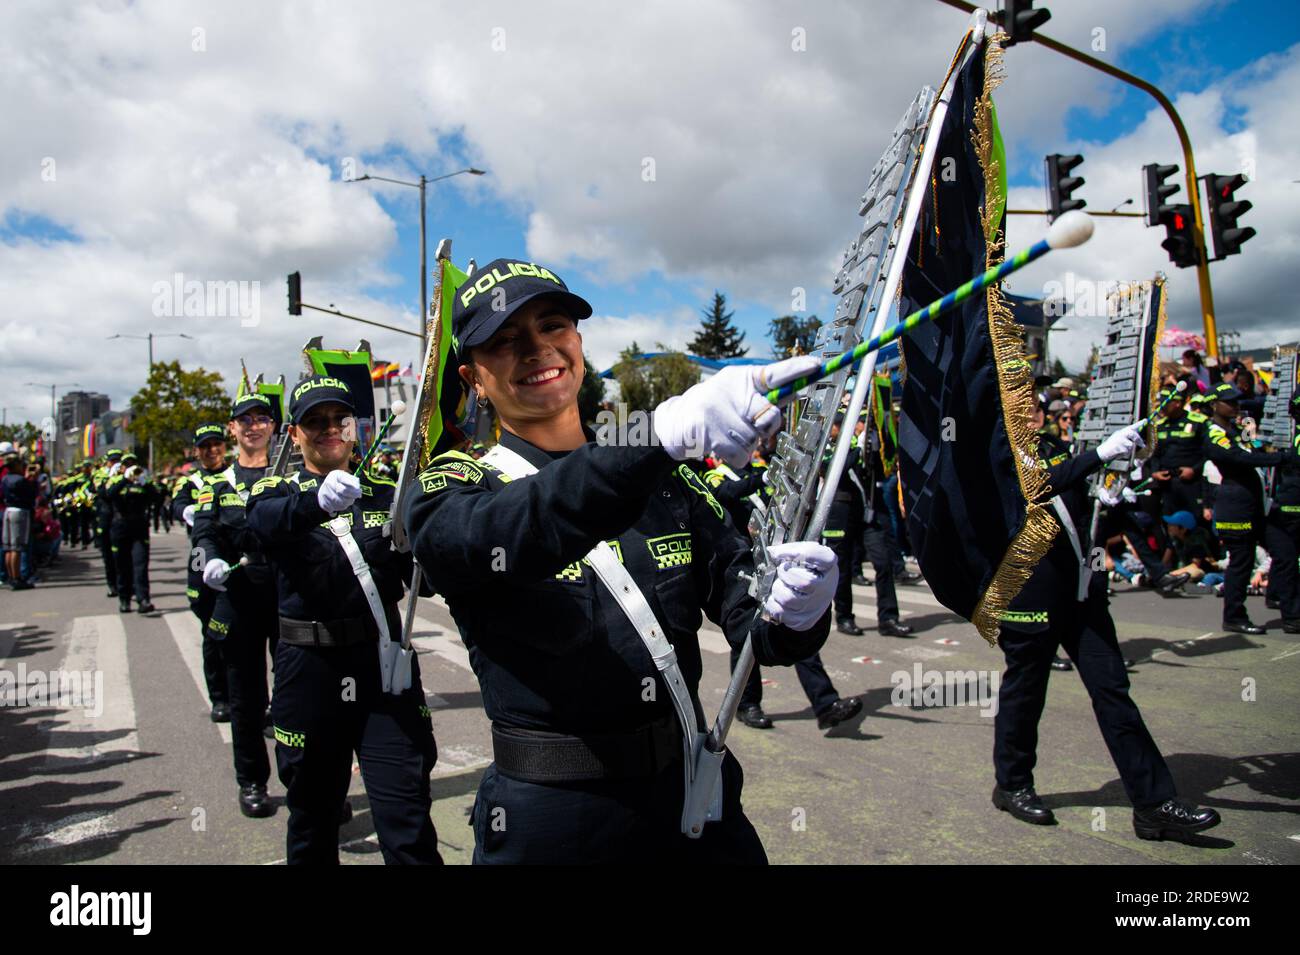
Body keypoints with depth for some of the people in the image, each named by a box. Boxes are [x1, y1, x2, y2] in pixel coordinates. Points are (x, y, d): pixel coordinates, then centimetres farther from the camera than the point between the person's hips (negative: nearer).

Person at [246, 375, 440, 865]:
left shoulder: (384, 493, 8)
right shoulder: (275, 491, 3)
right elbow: (267, 520, -23)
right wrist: (318, 501, -45)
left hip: (385, 665, 0)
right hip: (309, 672, 0)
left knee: (407, 823, -4)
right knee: (313, 813, 16)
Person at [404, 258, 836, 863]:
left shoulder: (667, 480, 3)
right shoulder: (450, 492, -7)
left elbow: (750, 626, -2)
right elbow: (504, 534, -31)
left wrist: (793, 613, -25)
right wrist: (665, 432, -45)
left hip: (696, 799, 4)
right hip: (550, 829, -3)